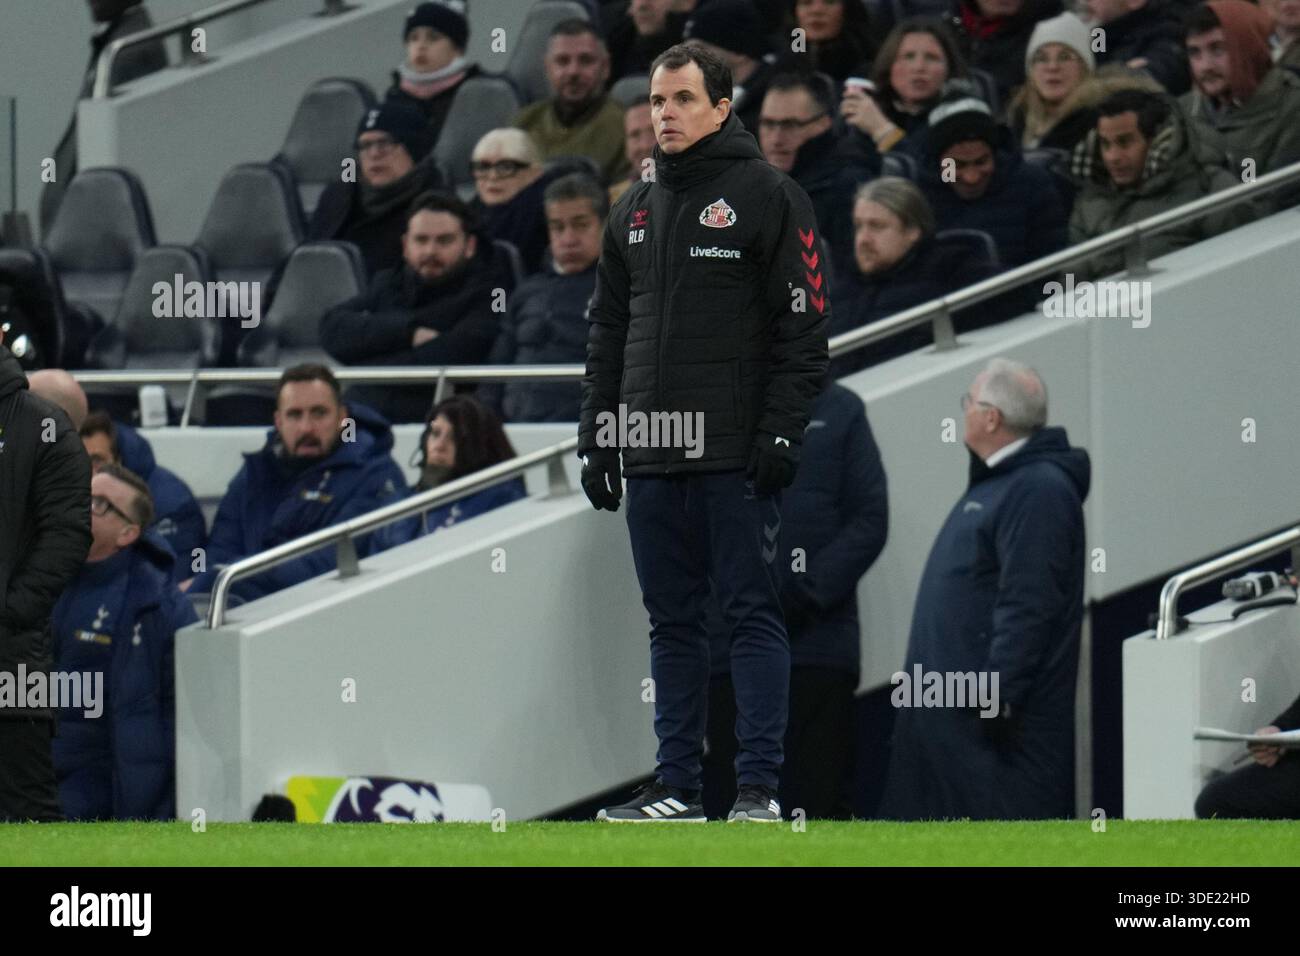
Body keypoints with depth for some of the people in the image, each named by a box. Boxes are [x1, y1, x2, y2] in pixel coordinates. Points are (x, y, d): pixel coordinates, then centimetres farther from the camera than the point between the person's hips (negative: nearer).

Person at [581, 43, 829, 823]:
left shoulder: (768, 197, -3)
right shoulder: (636, 211, 17)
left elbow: (804, 326, -8)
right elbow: (608, 334, 21)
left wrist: (782, 431, -14)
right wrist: (596, 437, 14)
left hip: (737, 460, -6)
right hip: (651, 456, 6)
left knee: (753, 613, -5)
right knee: (673, 621, 8)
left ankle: (760, 786, -6)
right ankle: (678, 785, 12)